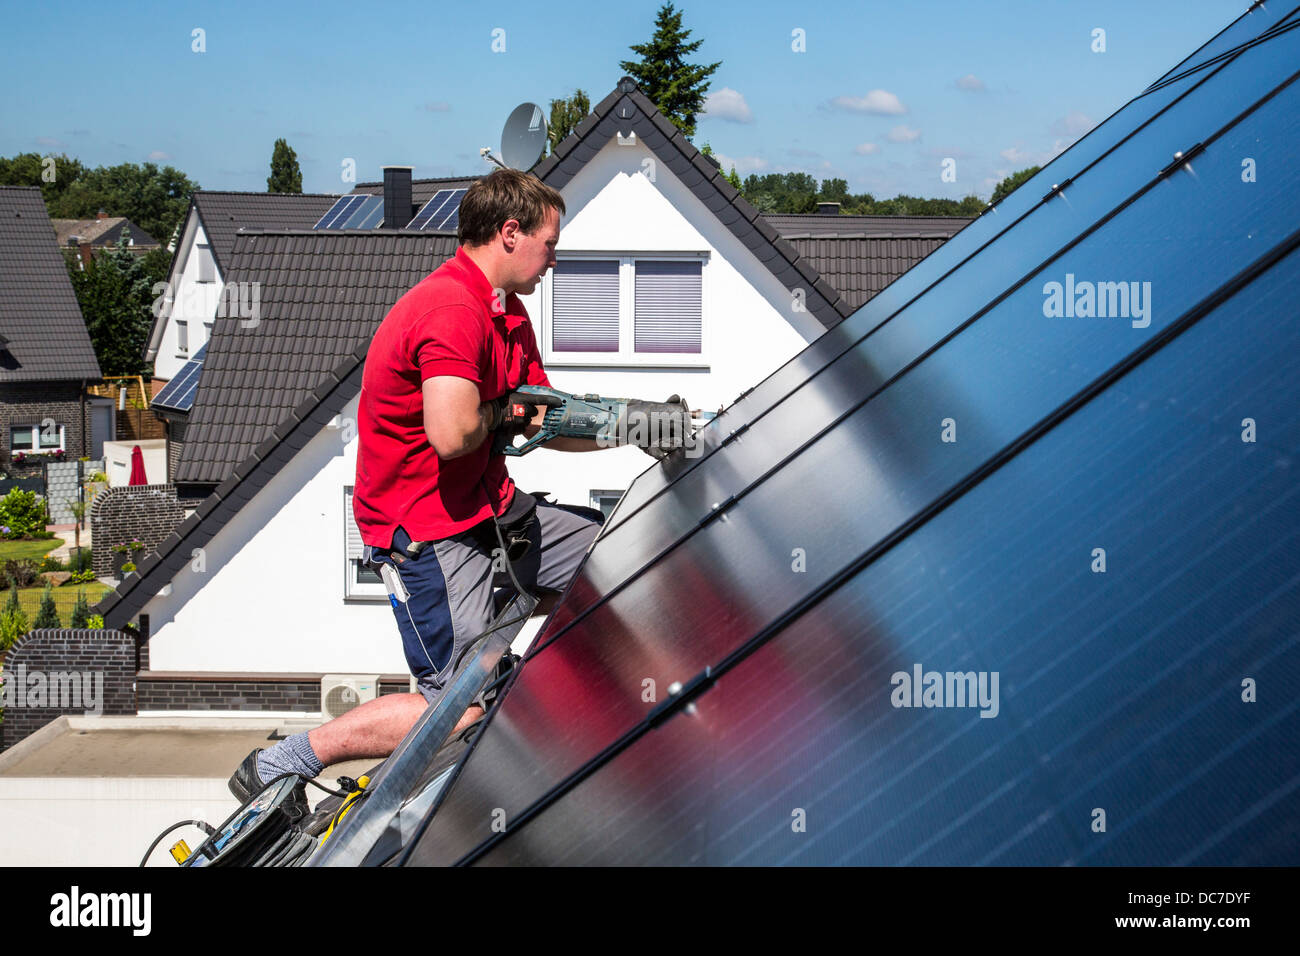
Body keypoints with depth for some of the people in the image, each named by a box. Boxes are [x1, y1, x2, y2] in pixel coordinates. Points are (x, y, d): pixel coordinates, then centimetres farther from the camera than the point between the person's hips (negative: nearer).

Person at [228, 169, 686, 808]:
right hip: (428, 533, -10)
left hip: (491, 512, 10)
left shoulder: (508, 313, 12)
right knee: (465, 713, -14)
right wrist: (502, 411, -13)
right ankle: (283, 763, -4)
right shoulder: (452, 308, -22)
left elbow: (544, 424, 16)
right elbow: (452, 434, -34)